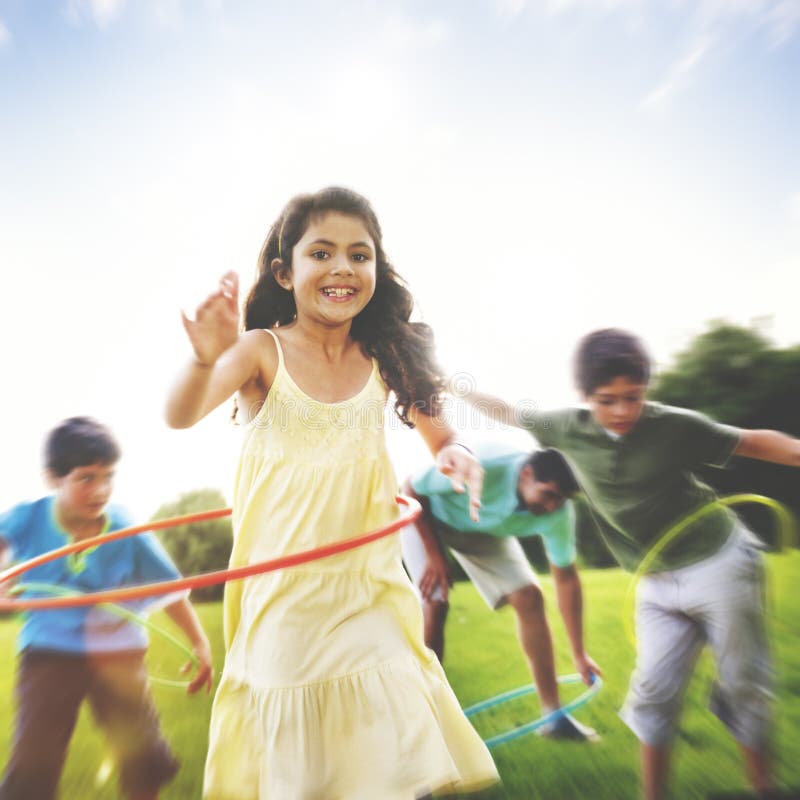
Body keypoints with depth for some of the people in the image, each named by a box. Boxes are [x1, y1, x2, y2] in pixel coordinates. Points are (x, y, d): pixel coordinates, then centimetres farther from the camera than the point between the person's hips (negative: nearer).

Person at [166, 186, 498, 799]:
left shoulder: (386, 356, -3)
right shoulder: (262, 350, -10)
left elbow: (437, 432, 7)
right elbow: (181, 417, -23)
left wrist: (453, 453, -16)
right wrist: (206, 359, -43)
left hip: (371, 582, 2)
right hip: (285, 588, -1)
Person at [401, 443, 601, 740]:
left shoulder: (558, 513, -26)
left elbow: (566, 578, -12)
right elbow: (411, 490, -26)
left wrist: (579, 654, -8)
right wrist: (435, 555, -24)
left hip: (483, 527, 4)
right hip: (426, 516, -4)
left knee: (529, 598, -7)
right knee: (435, 603, -20)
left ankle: (554, 715, 9)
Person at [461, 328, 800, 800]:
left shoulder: (676, 426, -16)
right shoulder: (569, 430, -9)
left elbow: (753, 442, -3)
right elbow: (508, 413, 2)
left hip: (721, 563, -2)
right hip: (658, 584, 2)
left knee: (746, 685, 10)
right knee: (655, 690, 3)